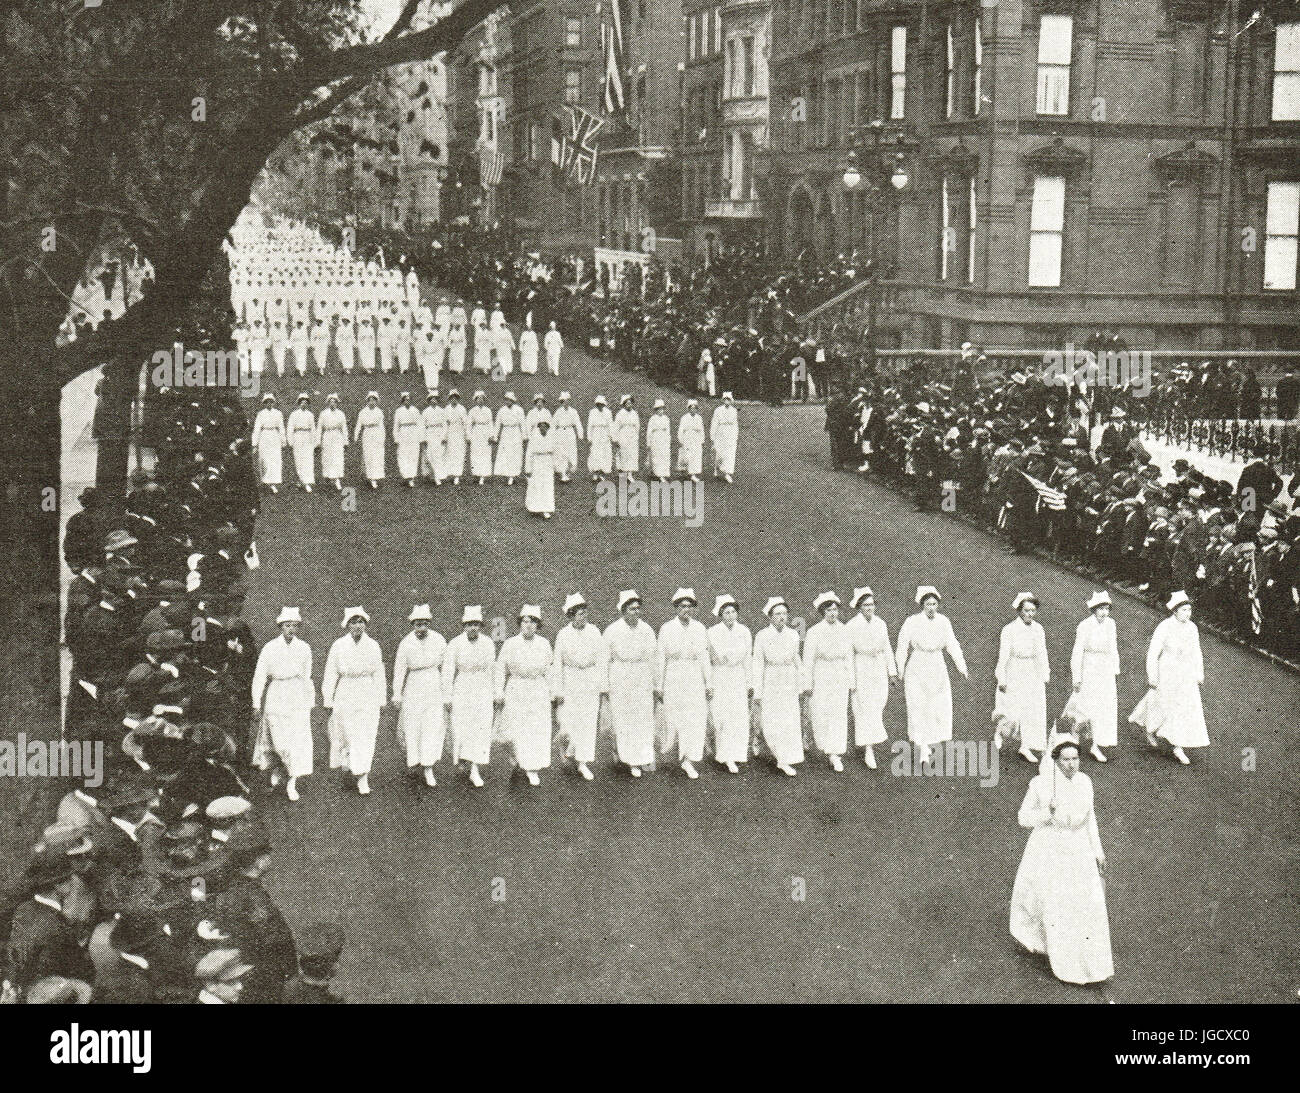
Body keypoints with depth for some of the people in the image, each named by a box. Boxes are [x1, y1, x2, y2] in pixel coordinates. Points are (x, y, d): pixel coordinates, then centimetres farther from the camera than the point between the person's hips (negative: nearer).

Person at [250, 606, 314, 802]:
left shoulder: (304, 649, 3)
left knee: (298, 740, -5)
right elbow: (259, 677, -2)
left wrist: (309, 701, 20)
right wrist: (256, 704, -3)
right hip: (276, 698, -2)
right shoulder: (270, 648, -5)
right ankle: (274, 766, 30)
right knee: (279, 740, -3)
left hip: (298, 697, 2)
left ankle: (291, 784, 0)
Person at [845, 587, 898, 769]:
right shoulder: (851, 626, -11)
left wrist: (892, 671, 10)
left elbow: (887, 649, 11)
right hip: (860, 670, -5)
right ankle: (868, 751, -3)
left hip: (879, 670, 5)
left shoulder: (880, 624, 3)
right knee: (864, 709, -5)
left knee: (877, 706, 10)